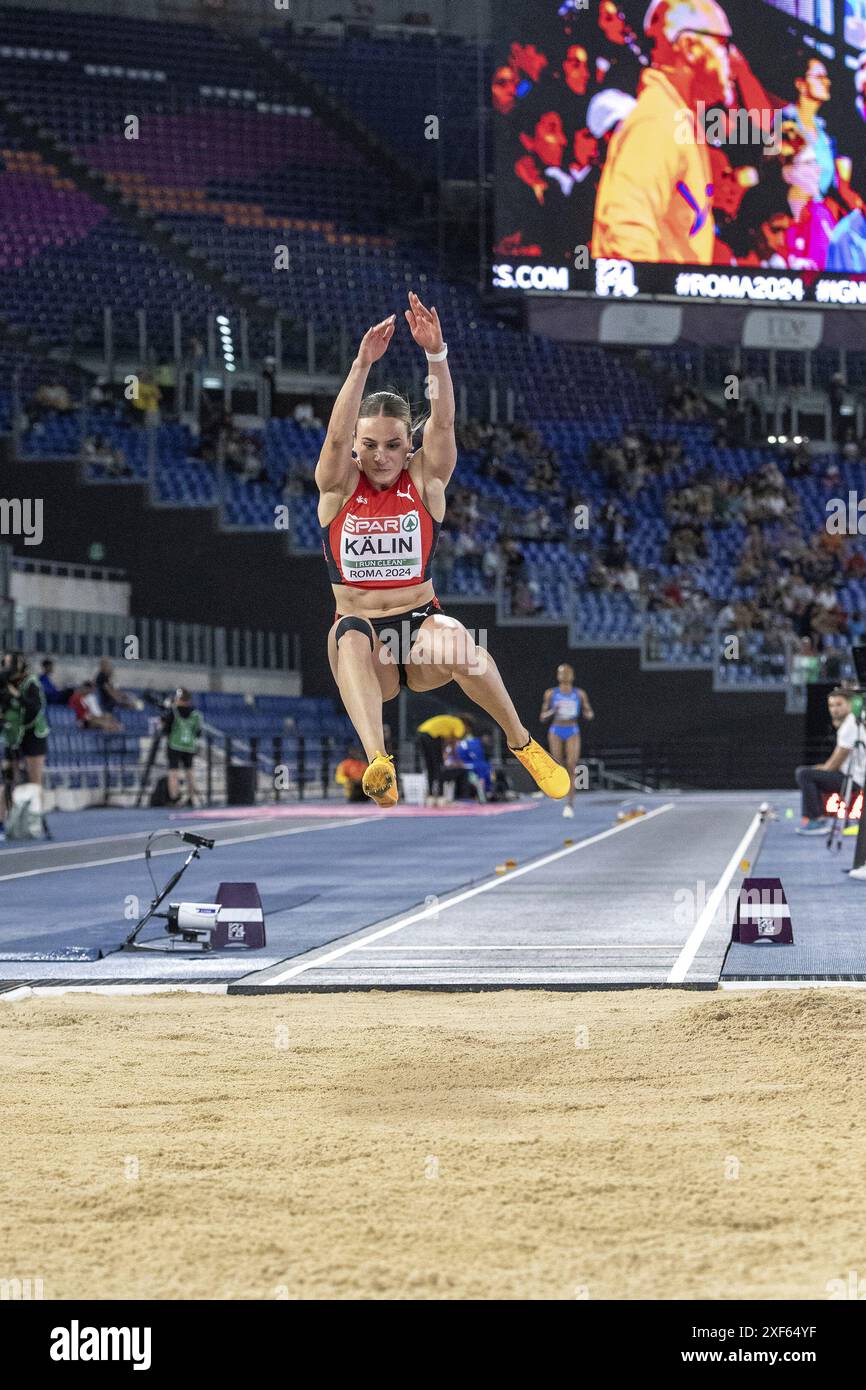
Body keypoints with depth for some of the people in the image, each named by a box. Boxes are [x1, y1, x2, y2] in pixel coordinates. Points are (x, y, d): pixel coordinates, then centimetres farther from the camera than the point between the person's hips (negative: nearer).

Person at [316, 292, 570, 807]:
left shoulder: (425, 480, 2)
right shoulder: (339, 487, 1)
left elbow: (443, 423, -15)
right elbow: (337, 436, -20)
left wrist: (437, 353, -32)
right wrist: (363, 365, -34)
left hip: (420, 621, 1)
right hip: (362, 626, -1)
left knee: (452, 640, -36)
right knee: (351, 638, -38)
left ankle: (523, 742, -16)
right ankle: (378, 763, -60)